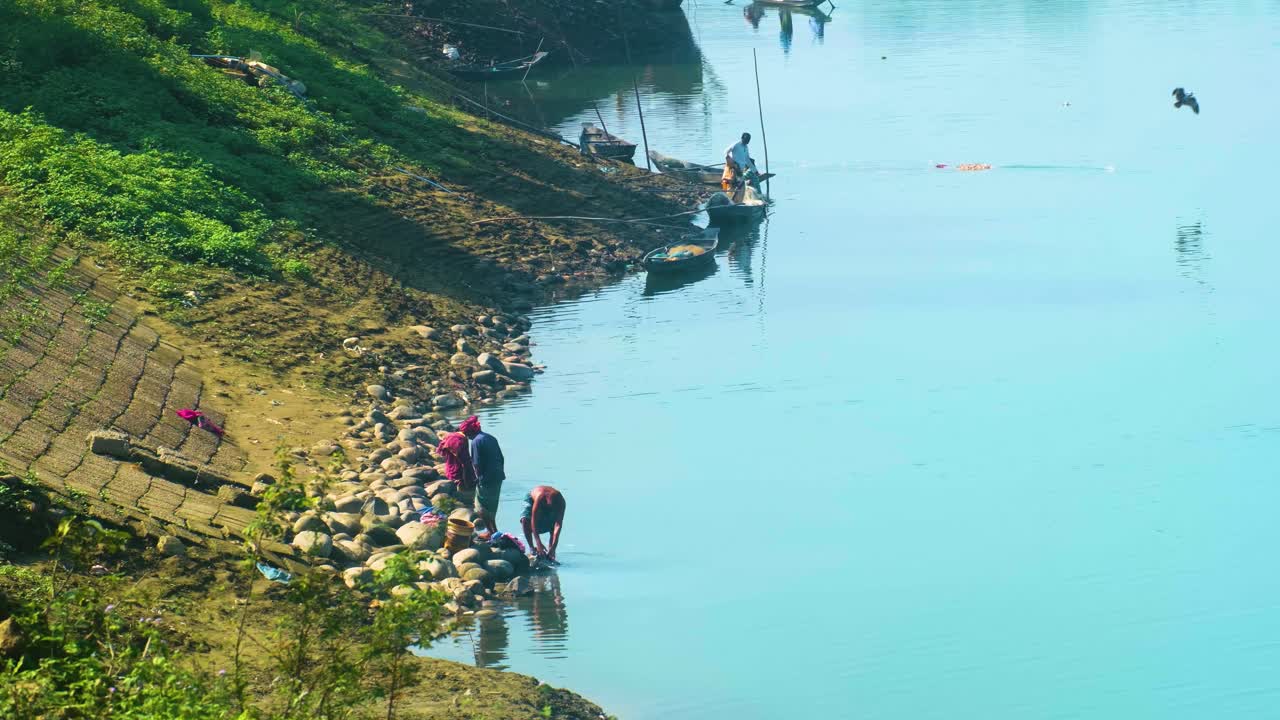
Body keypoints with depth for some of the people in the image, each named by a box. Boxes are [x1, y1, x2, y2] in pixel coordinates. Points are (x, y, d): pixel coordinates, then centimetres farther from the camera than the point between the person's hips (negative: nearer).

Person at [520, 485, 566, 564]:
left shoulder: (561, 502, -35)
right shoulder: (540, 497, -44)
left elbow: (558, 525, -37)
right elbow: (534, 521, -44)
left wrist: (553, 547, -44)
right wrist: (538, 543, -49)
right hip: (531, 499, -2)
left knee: (553, 525, -19)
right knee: (525, 520, -30)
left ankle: (550, 555, -9)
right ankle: (532, 548, -16)